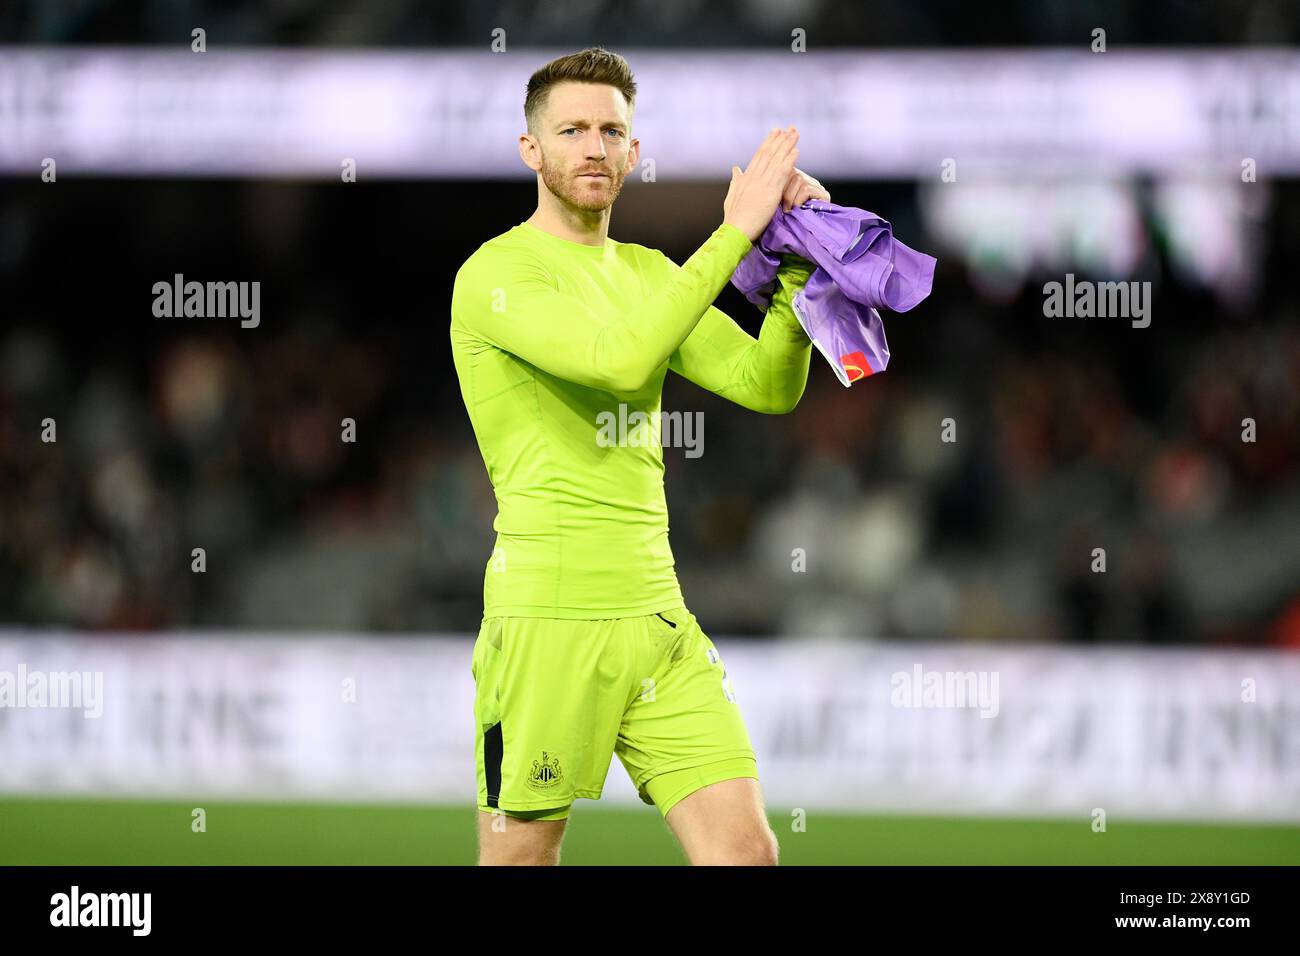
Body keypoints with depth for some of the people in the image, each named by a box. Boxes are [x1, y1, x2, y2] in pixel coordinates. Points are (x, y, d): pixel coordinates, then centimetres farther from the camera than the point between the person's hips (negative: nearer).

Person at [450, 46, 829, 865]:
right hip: (546, 617, -6)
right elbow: (619, 360, -24)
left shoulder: (649, 273, 16)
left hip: (658, 617, 6)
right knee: (521, 857, 0)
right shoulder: (496, 274, -7)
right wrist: (734, 232, -22)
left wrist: (797, 265, -9)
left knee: (747, 850, -3)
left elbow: (767, 386, 7)